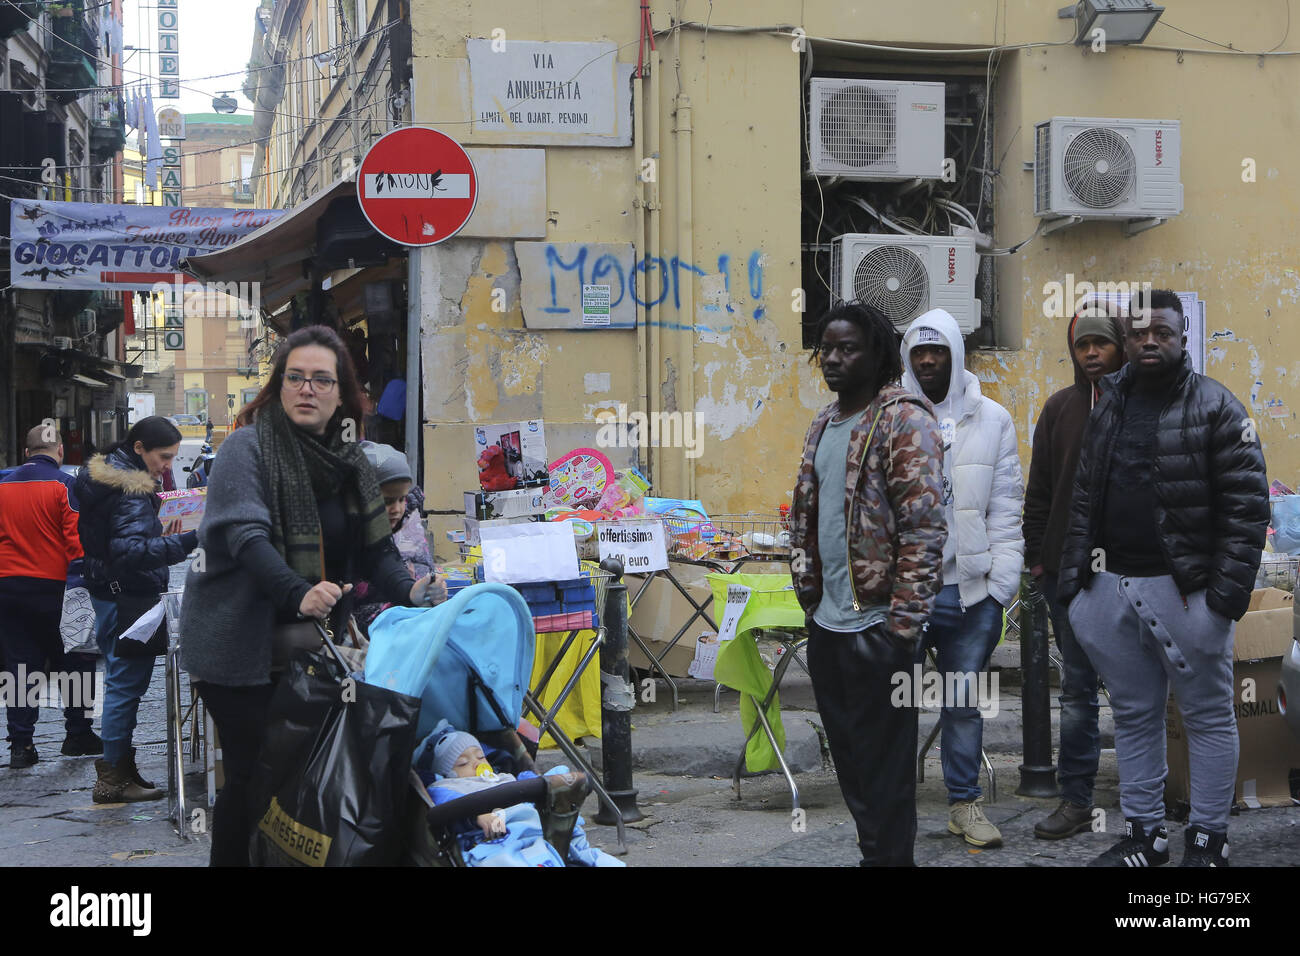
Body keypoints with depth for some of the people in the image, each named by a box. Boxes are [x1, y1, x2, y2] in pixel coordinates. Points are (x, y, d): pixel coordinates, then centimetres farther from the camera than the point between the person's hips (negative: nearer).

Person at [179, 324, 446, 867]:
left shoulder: (347, 461, 9)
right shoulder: (249, 449, -12)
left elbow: (374, 547, 8)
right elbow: (246, 536, -26)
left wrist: (408, 590, -13)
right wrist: (299, 593, -42)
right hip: (240, 645, -7)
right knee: (253, 774, -3)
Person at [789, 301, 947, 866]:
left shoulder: (905, 422, -12)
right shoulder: (824, 425, 13)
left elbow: (925, 528, -17)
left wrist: (903, 624, -20)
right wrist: (809, 597, 15)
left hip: (876, 628, -8)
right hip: (826, 624, 8)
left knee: (884, 770, 1)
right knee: (848, 758, 16)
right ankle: (873, 850, 29)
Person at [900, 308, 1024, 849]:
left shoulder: (991, 420, 7)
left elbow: (1006, 508, 5)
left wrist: (1002, 584, -2)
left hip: (971, 591, 1)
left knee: (964, 702, 10)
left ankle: (965, 802, 22)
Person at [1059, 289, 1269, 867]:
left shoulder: (1215, 407, -5)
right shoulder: (1108, 409, 12)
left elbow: (1247, 505, -9)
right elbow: (1084, 501, 15)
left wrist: (1229, 590, -15)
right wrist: (1074, 578, 8)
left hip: (1187, 592, -5)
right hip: (1112, 586, 5)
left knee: (1207, 716, 5)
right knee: (1134, 716, 12)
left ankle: (1207, 840, 15)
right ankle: (1143, 835, 23)